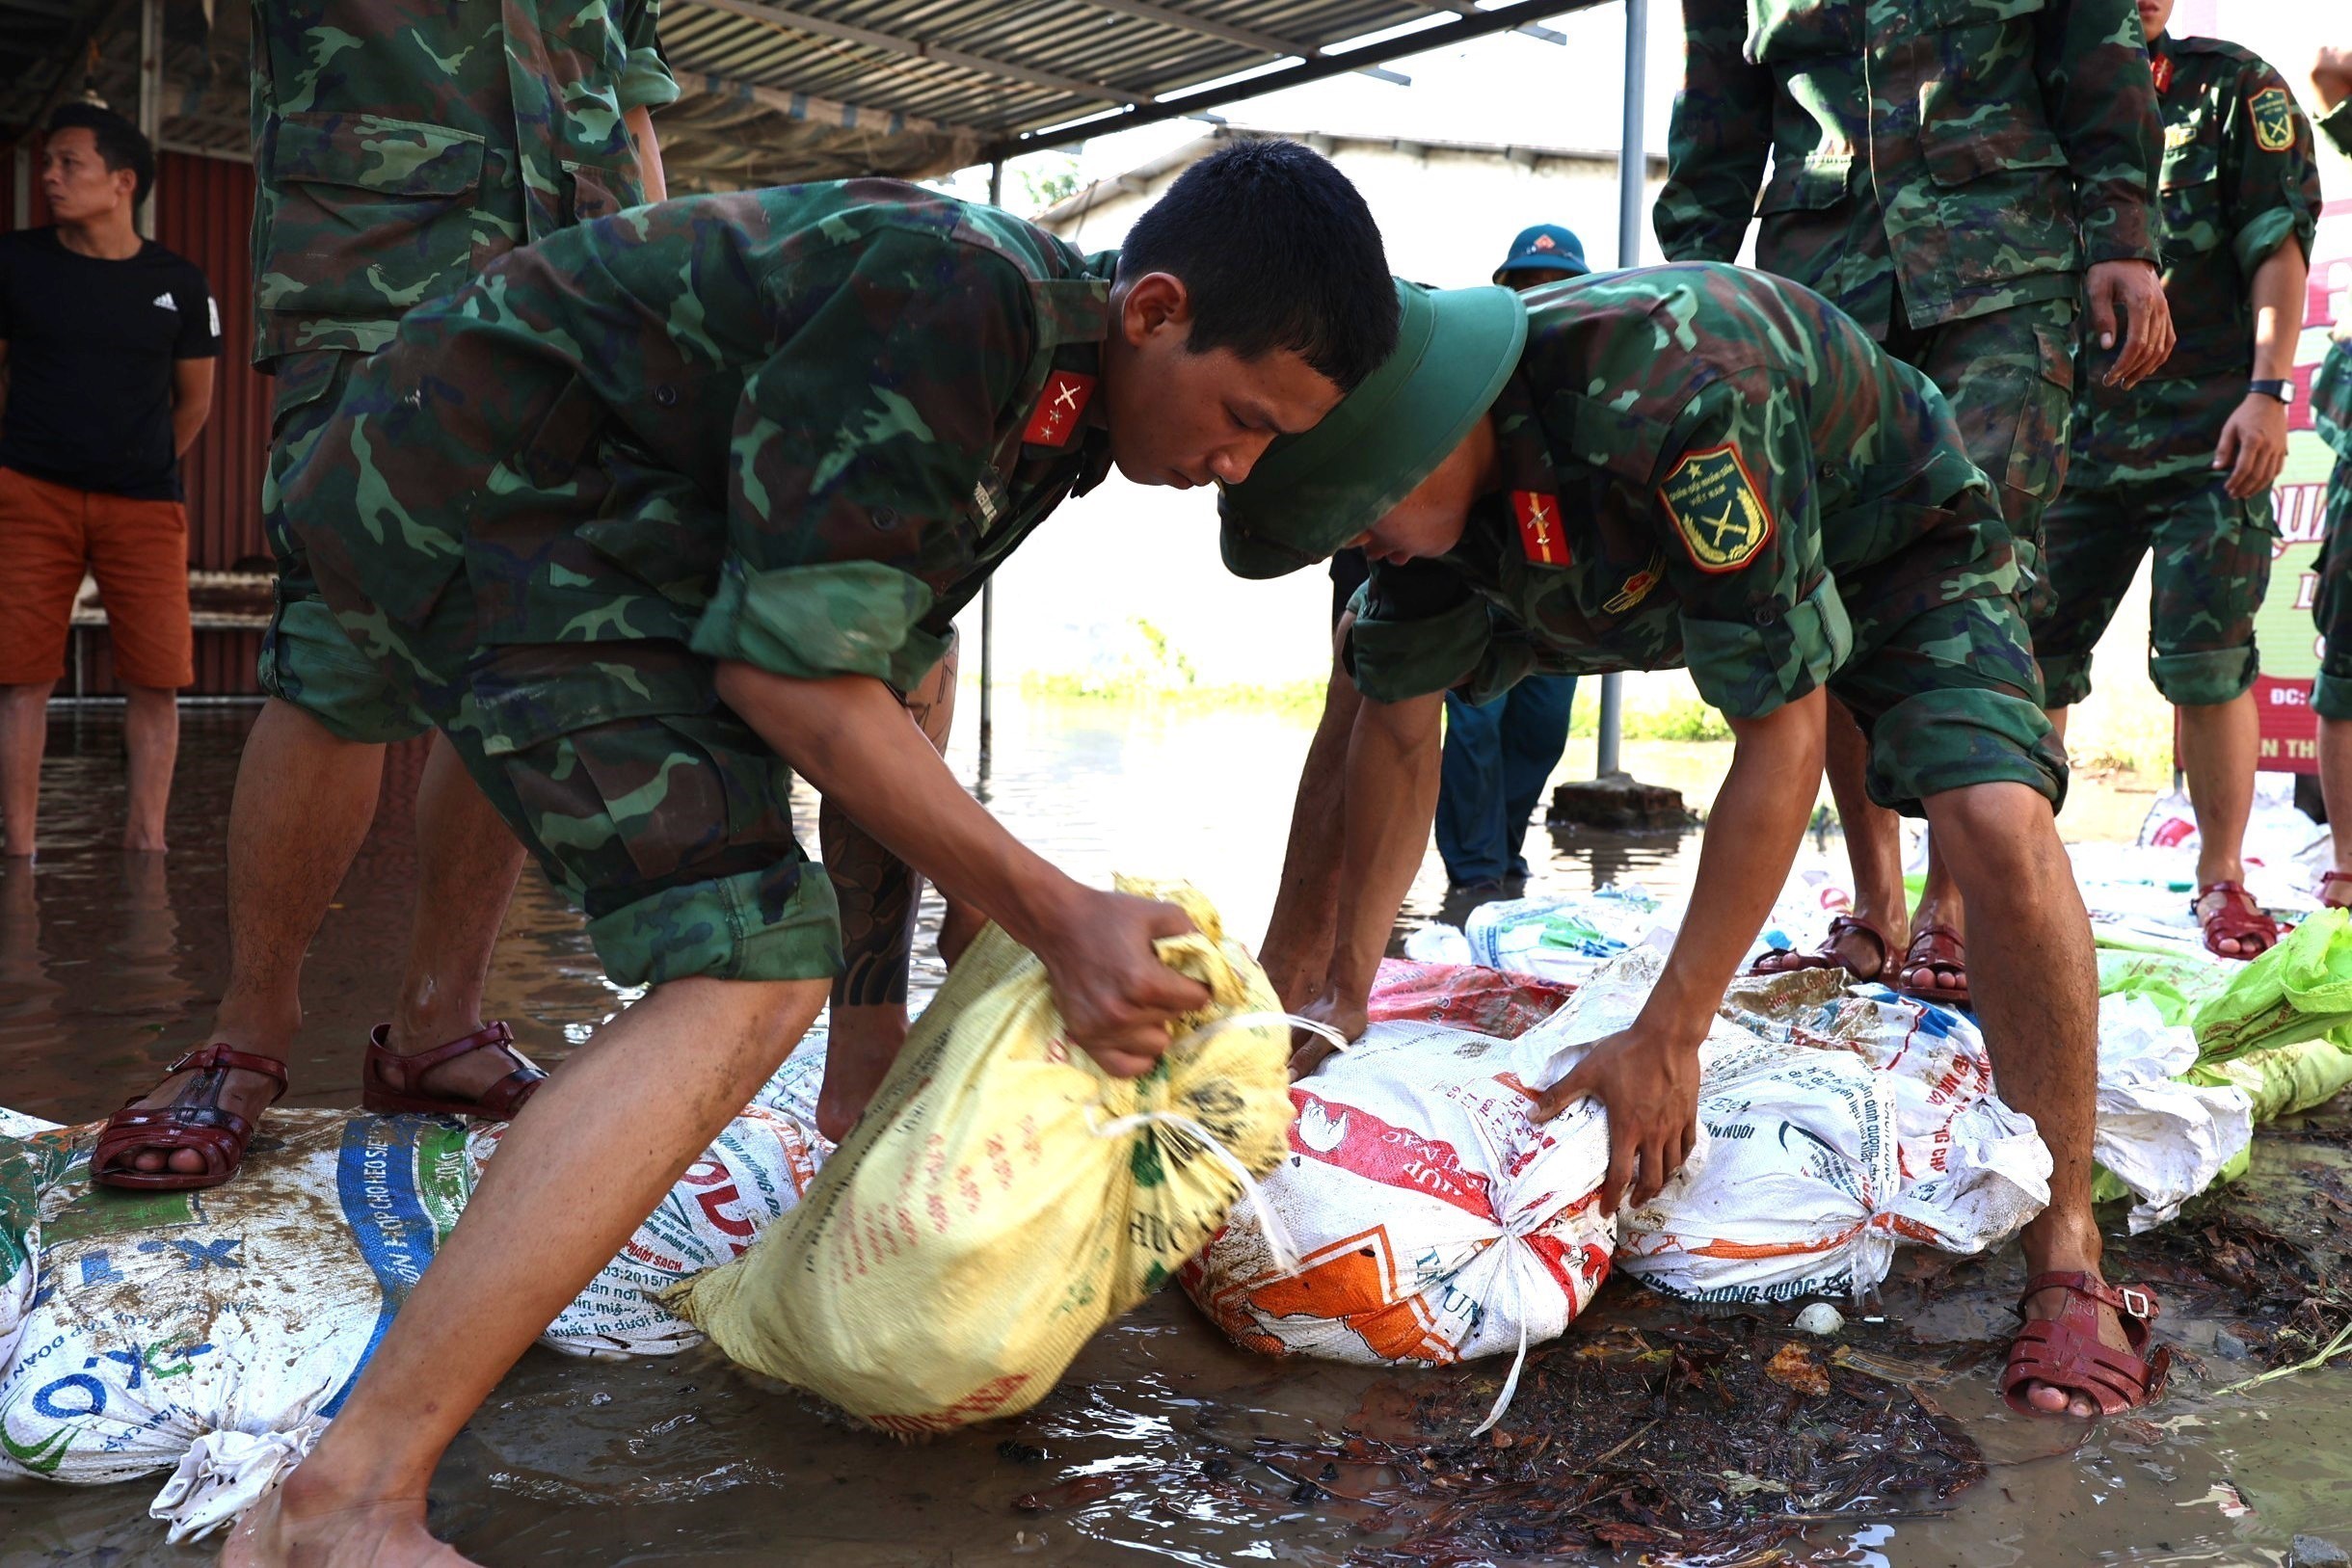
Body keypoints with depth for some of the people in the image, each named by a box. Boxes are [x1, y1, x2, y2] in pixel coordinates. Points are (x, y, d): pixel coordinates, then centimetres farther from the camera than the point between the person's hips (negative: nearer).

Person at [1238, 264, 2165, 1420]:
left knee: (1998, 824, -32)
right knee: (1368, 689, -1)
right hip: (1647, 576, 6)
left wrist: (1668, 1040, -36)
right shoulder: (1424, 453, -21)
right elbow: (1391, 725, -11)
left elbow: (1782, 734, -38)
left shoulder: (1672, 400, -42)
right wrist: (1333, 991, -15)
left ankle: (2069, 1265, -19)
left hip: (1896, 545, -6)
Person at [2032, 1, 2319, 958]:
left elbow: (2279, 250, -1)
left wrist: (2268, 390, -13)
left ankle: (2221, 879, 6)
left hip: (2207, 431, -3)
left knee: (2204, 659, -6)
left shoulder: (2235, 88, 7)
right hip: (2075, 431, 3)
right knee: (2027, 653, -2)